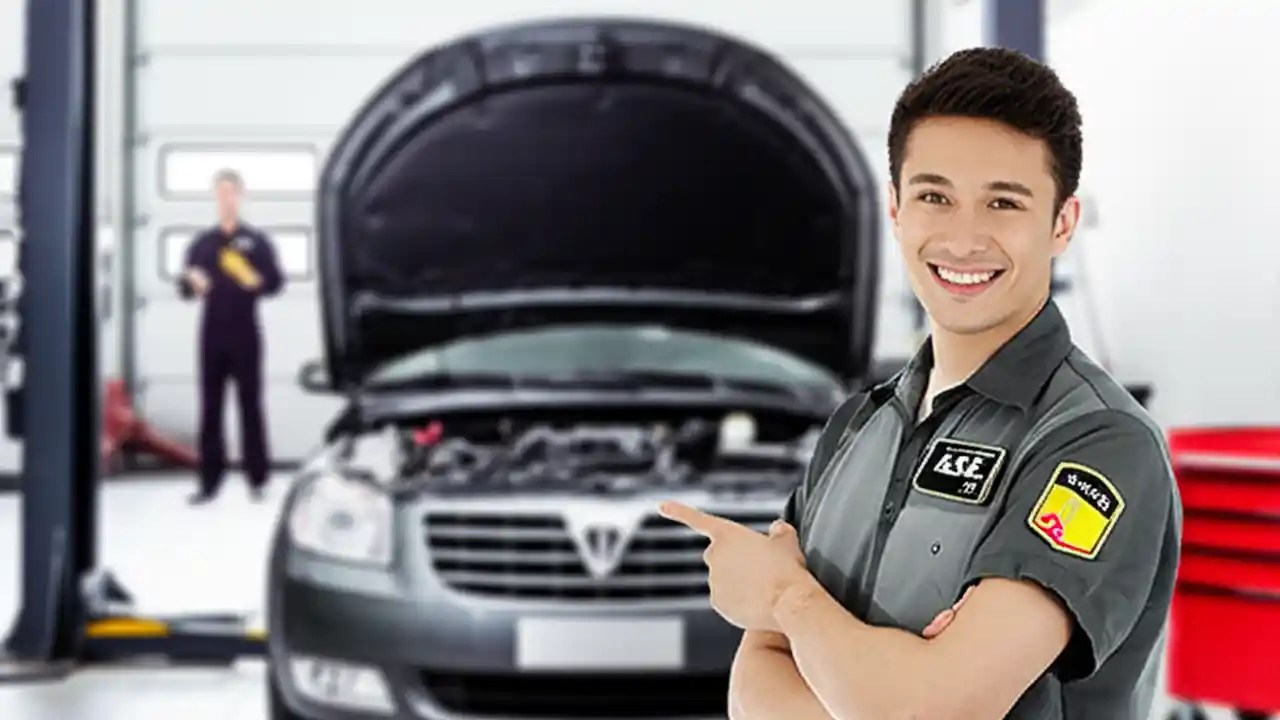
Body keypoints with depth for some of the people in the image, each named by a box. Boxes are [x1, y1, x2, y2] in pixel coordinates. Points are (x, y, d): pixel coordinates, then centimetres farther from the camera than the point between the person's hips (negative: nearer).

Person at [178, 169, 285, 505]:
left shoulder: (256, 240, 4)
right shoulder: (202, 242, 11)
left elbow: (276, 281, -1)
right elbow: (184, 286, 11)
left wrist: (258, 282, -22)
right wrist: (192, 283, -12)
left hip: (245, 335, -3)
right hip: (212, 335, 3)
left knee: (250, 405, 0)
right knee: (210, 408, 3)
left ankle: (257, 480, 4)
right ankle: (209, 482, 6)